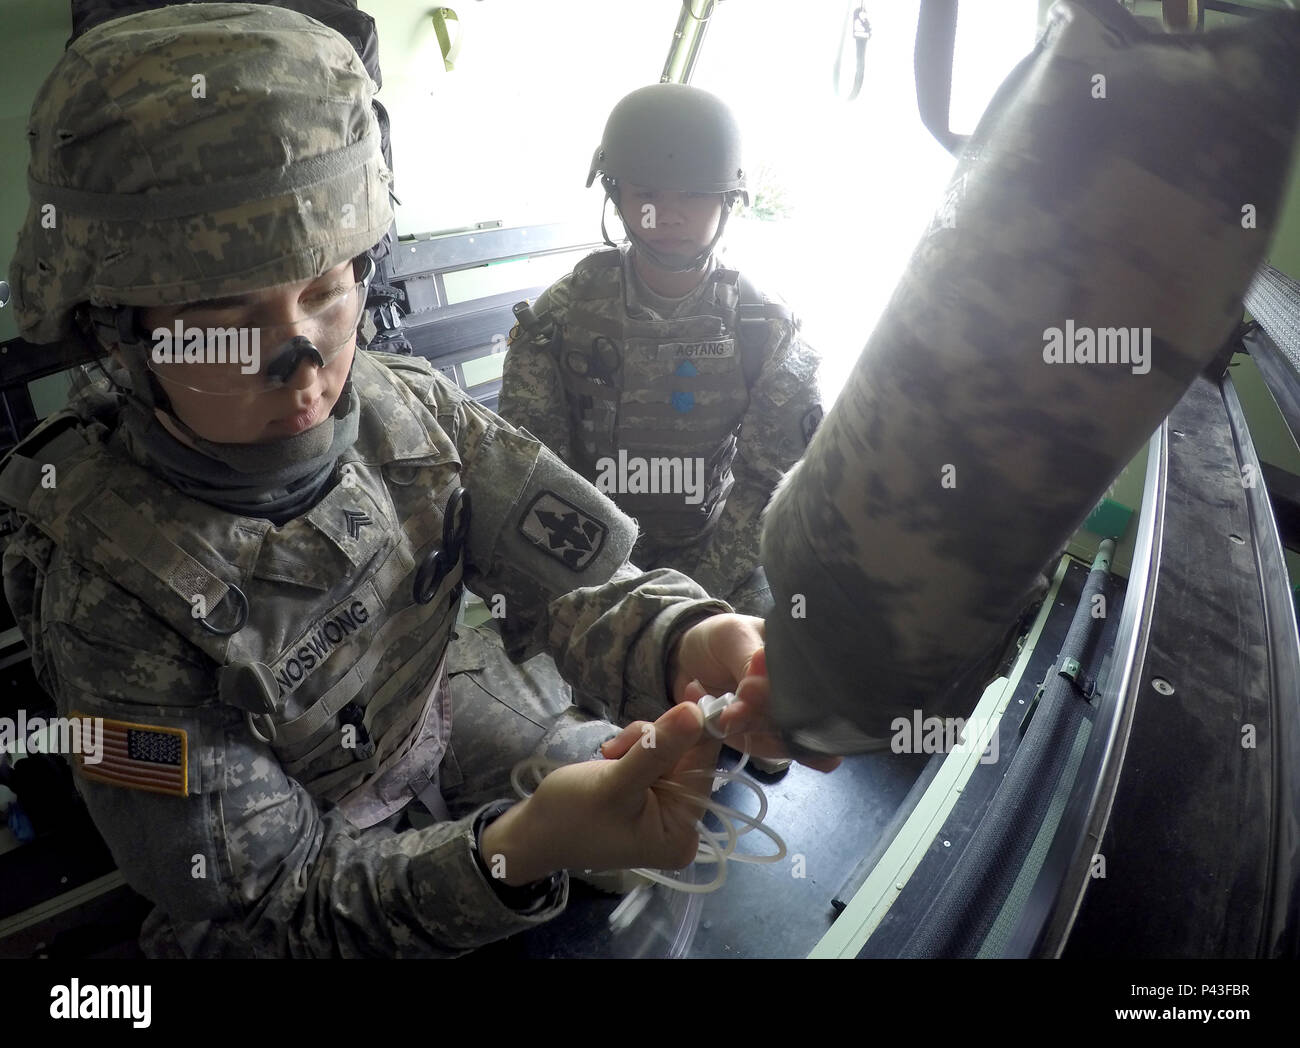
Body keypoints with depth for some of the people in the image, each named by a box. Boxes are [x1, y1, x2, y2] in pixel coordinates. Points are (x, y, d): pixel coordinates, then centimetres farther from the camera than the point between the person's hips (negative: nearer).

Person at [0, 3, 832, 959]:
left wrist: (690, 644, -42)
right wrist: (518, 853, -43)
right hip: (314, 917, -2)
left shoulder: (411, 411, -18)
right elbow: (258, 909, -25)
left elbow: (579, 583, -18)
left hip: (449, 767, 3)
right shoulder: (106, 591, -29)